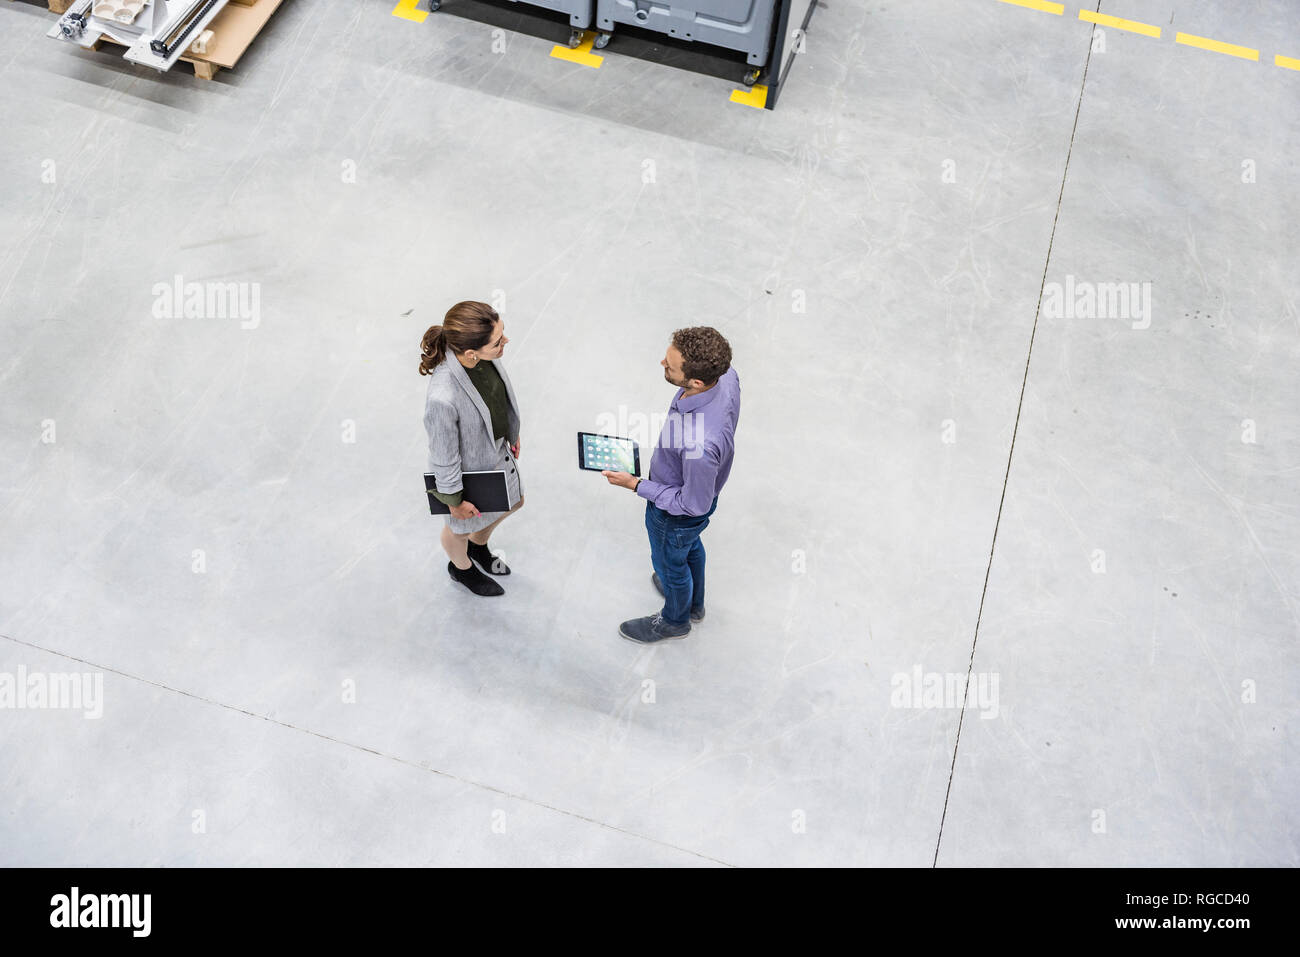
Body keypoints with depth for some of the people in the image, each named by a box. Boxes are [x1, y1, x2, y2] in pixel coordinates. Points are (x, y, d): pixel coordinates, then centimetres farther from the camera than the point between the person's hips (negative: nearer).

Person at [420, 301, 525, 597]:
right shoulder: (442, 398, -44)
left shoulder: (484, 356, -23)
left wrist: (512, 434, 15)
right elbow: (444, 456, -27)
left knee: (512, 502, 33)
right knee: (461, 527, 27)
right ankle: (461, 567, 62)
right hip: (470, 470, -7)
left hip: (498, 449, 7)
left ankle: (478, 546, 65)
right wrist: (454, 499, -11)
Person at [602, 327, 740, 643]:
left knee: (670, 563, 26)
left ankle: (675, 619, 59)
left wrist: (635, 485, -23)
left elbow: (694, 504, -30)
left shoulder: (699, 444, -49)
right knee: (690, 547, 35)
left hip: (676, 513, -7)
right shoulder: (725, 374, -26)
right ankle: (694, 602, 66)